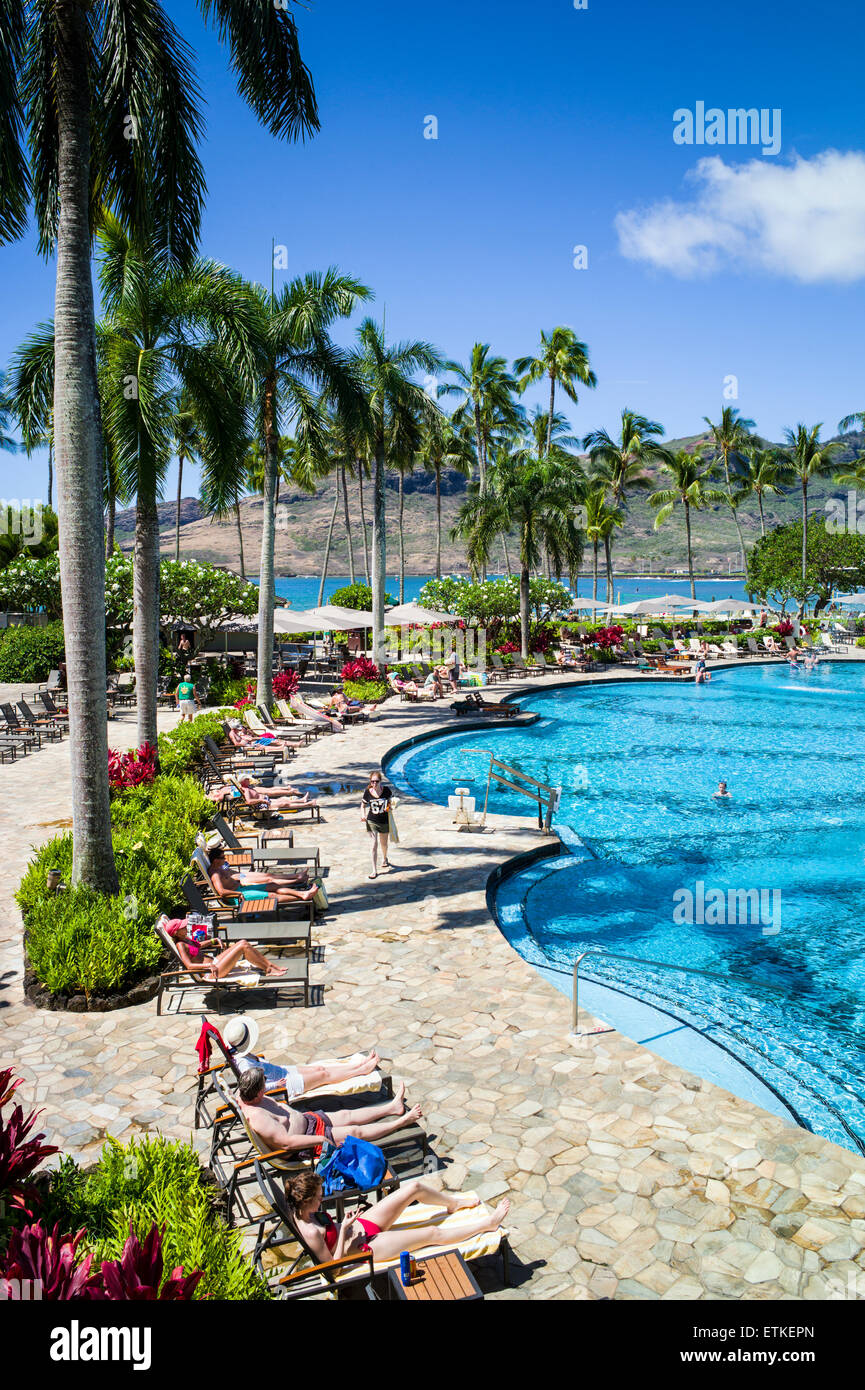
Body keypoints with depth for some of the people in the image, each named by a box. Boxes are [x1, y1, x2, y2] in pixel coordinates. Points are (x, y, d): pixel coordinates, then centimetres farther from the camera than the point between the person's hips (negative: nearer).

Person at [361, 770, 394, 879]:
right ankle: (374, 871, -1)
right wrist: (363, 815, -15)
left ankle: (384, 859, 52)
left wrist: (389, 807, -13)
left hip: (384, 821, 1)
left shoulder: (386, 790, -11)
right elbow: (363, 805, 3)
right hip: (372, 821, -1)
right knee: (374, 844, -9)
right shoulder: (368, 792, -10)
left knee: (383, 843, 20)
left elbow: (390, 801, 7)